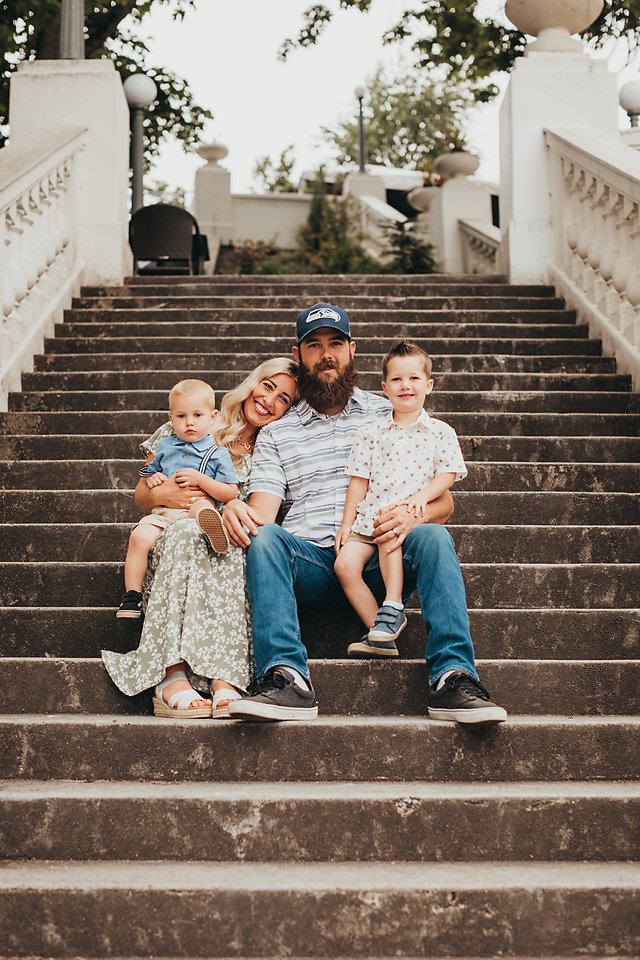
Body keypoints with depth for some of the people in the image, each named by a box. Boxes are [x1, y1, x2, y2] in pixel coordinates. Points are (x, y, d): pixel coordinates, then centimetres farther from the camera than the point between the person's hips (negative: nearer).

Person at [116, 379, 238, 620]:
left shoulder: (217, 453, 8)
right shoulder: (165, 446, 20)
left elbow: (230, 493, 1)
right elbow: (149, 472, 33)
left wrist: (199, 479, -11)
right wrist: (151, 478, 8)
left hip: (192, 510, -3)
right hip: (162, 512, 3)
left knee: (202, 505, -38)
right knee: (139, 537, -26)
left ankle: (210, 525, -74)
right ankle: (131, 595, -21)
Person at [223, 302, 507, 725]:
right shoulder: (275, 435, 18)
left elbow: (443, 501, 10)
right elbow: (263, 509, 3)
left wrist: (414, 514, -16)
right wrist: (237, 511, -24)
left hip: (379, 561, 0)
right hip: (309, 562, 0)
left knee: (433, 536, -29)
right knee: (264, 538, -30)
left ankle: (454, 678, -40)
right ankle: (287, 679, -44)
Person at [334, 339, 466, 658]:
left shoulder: (440, 432, 8)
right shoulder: (370, 433, 14)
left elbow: (448, 474, 1)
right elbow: (359, 479, 13)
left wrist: (422, 495, -17)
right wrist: (346, 522, 6)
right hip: (367, 519, 3)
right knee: (345, 564, -19)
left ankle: (392, 607, -27)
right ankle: (380, 631, -18)